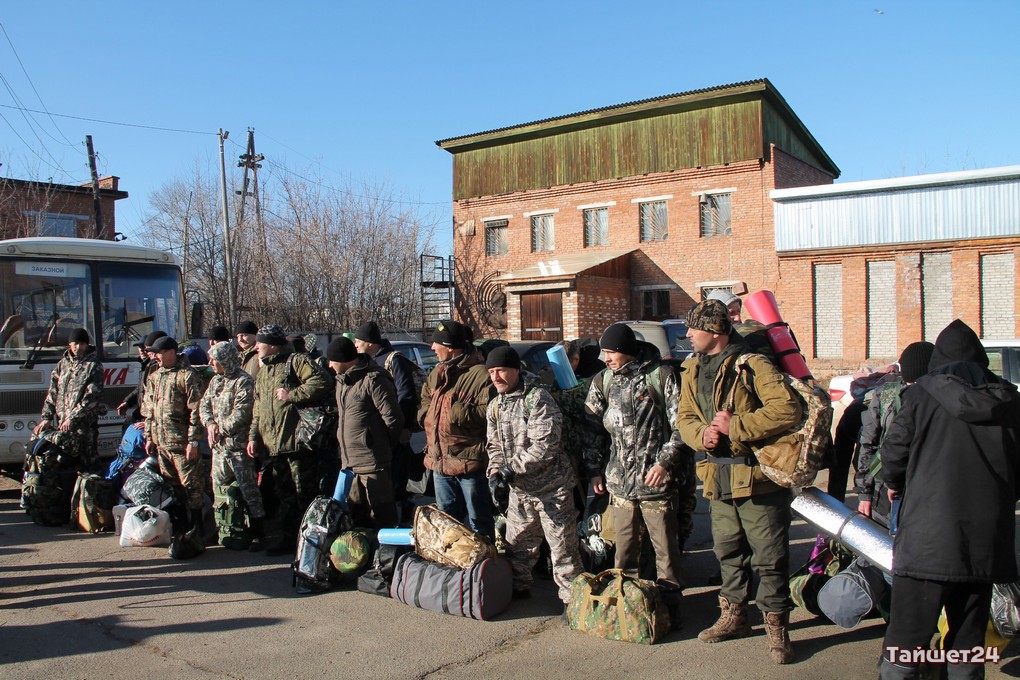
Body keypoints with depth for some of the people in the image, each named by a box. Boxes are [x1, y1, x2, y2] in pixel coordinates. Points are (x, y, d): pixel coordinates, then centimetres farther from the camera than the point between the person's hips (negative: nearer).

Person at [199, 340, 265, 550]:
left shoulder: (243, 381, -11)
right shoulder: (216, 381, 15)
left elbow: (241, 413, -18)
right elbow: (204, 405, 14)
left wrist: (221, 429, -12)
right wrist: (210, 424, -5)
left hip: (238, 446, -9)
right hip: (218, 446, 9)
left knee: (248, 490, -5)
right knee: (220, 489, 16)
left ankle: (257, 534, 1)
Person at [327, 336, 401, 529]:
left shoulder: (374, 380, -18)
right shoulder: (342, 379, 12)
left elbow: (393, 419, -17)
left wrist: (381, 447, -3)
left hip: (372, 462, -9)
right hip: (349, 460, 9)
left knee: (381, 515, 0)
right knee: (356, 513, 19)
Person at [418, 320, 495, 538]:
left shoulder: (479, 374, -17)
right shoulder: (438, 372, 12)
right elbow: (426, 396, 30)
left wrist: (457, 411, -24)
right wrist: (425, 413, 11)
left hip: (469, 460, -9)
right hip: (440, 460, 9)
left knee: (478, 522, 5)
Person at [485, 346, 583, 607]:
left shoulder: (537, 397, -16)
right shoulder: (495, 406, 8)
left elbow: (545, 445, -23)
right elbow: (494, 445, 13)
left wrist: (512, 468, -19)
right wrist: (495, 470, -8)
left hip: (551, 487, -7)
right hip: (520, 490, 7)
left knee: (562, 547, 1)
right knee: (517, 544, 19)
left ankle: (572, 598, 15)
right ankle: (518, 588, 39)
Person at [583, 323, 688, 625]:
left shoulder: (661, 376, -5)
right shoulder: (602, 381, 9)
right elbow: (592, 429, 14)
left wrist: (666, 462, -12)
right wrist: (594, 470, 11)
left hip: (657, 479, -4)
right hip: (619, 480, 4)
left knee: (665, 546, 4)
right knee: (624, 547, 11)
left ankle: (669, 602, 17)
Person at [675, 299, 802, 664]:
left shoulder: (753, 365, -15)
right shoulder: (693, 370, 8)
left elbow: (788, 409, -24)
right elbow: (684, 417, 12)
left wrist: (736, 426, -23)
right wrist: (701, 435, -11)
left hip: (757, 476, -7)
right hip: (718, 478, 7)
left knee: (769, 557, 3)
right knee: (728, 552, 19)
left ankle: (776, 626, 18)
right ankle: (734, 616, 34)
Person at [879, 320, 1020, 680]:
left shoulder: (921, 394, -5)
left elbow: (894, 454, -4)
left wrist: (895, 484, 18)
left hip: (928, 537, -4)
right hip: (987, 538, 4)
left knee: (904, 642, 1)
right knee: (969, 642, 17)